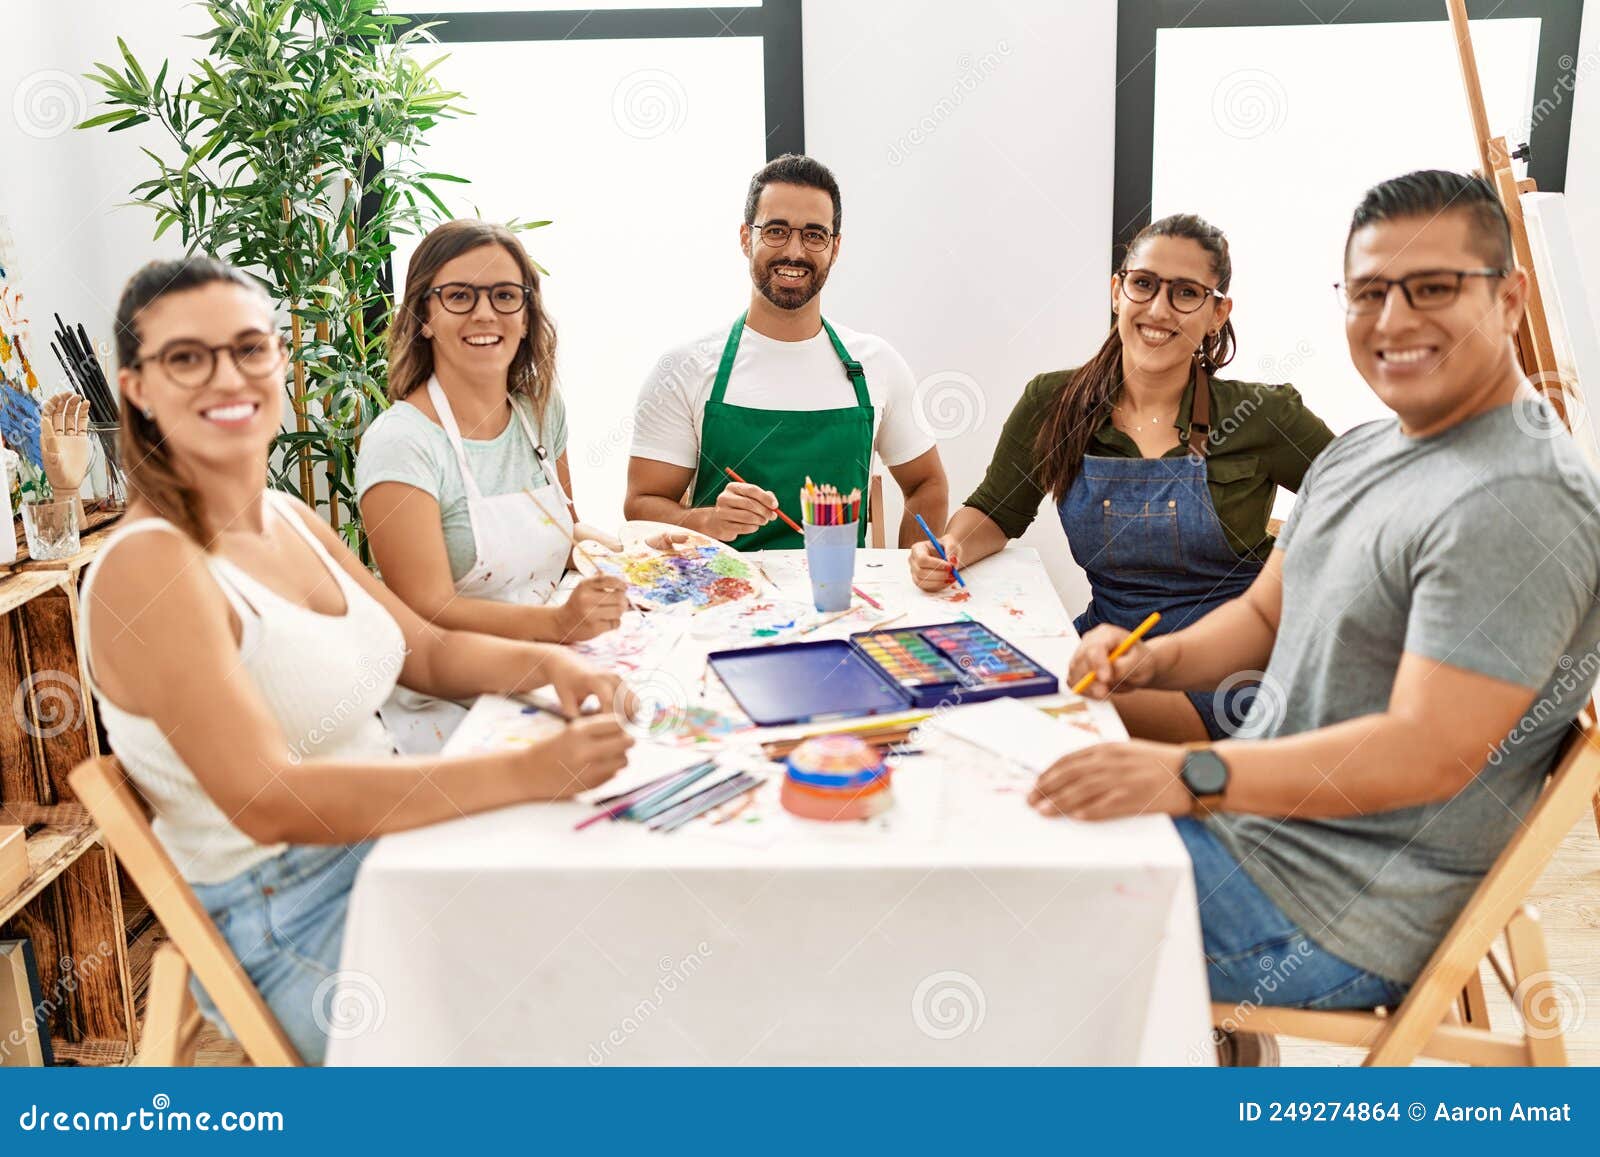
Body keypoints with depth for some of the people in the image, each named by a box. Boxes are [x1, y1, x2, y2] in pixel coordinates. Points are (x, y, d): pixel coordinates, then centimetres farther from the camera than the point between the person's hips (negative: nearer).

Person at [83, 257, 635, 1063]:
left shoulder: (289, 520, 5)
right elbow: (266, 800, -29)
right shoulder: (149, 567, -21)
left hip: (387, 840, 8)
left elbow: (427, 649, 11)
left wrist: (546, 662, -11)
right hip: (286, 929, -8)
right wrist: (525, 772, -36)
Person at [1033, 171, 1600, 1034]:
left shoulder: (1518, 503, -22)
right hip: (1251, 813, 9)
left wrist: (1190, 776, -37)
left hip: (1336, 913, -9)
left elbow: (1427, 752, -28)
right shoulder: (1359, 453, 10)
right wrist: (1156, 658, -3)